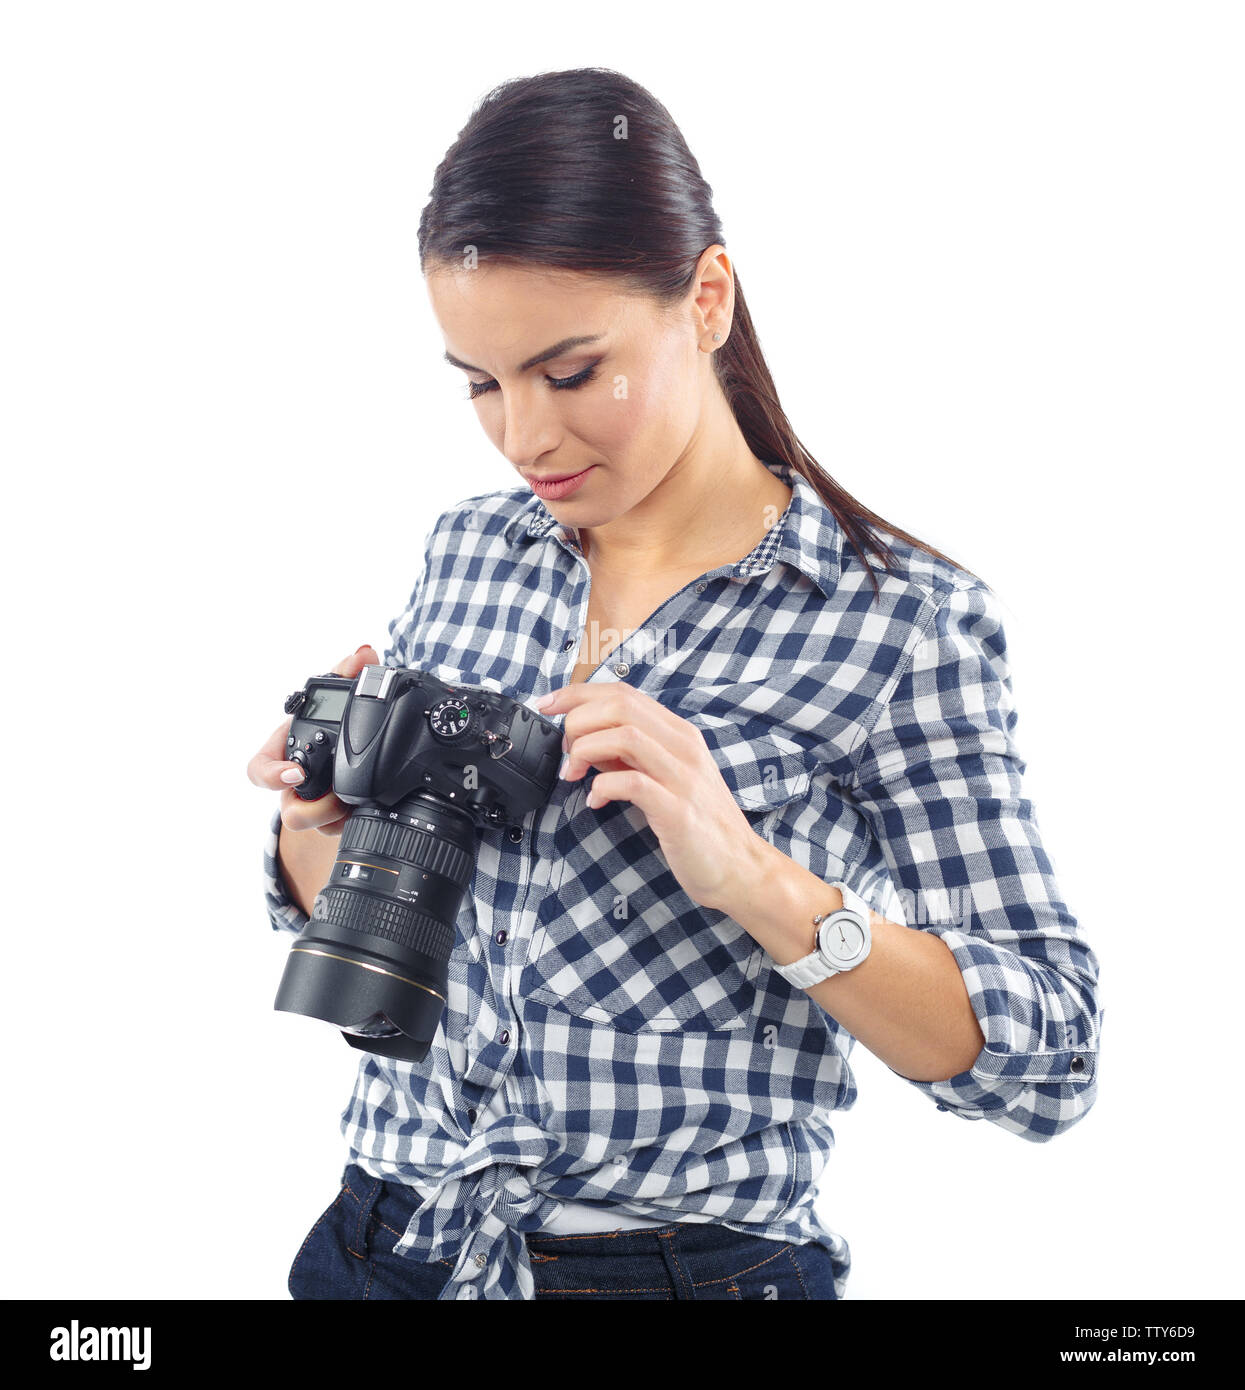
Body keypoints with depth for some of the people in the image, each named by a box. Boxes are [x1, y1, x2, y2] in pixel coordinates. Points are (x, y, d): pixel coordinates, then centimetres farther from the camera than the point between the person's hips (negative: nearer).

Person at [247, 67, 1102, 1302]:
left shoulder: (903, 618, -13)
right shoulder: (466, 553, 1)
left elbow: (1046, 1063, -14)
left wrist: (750, 873, -26)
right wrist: (327, 809, -10)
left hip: (691, 1267, -4)